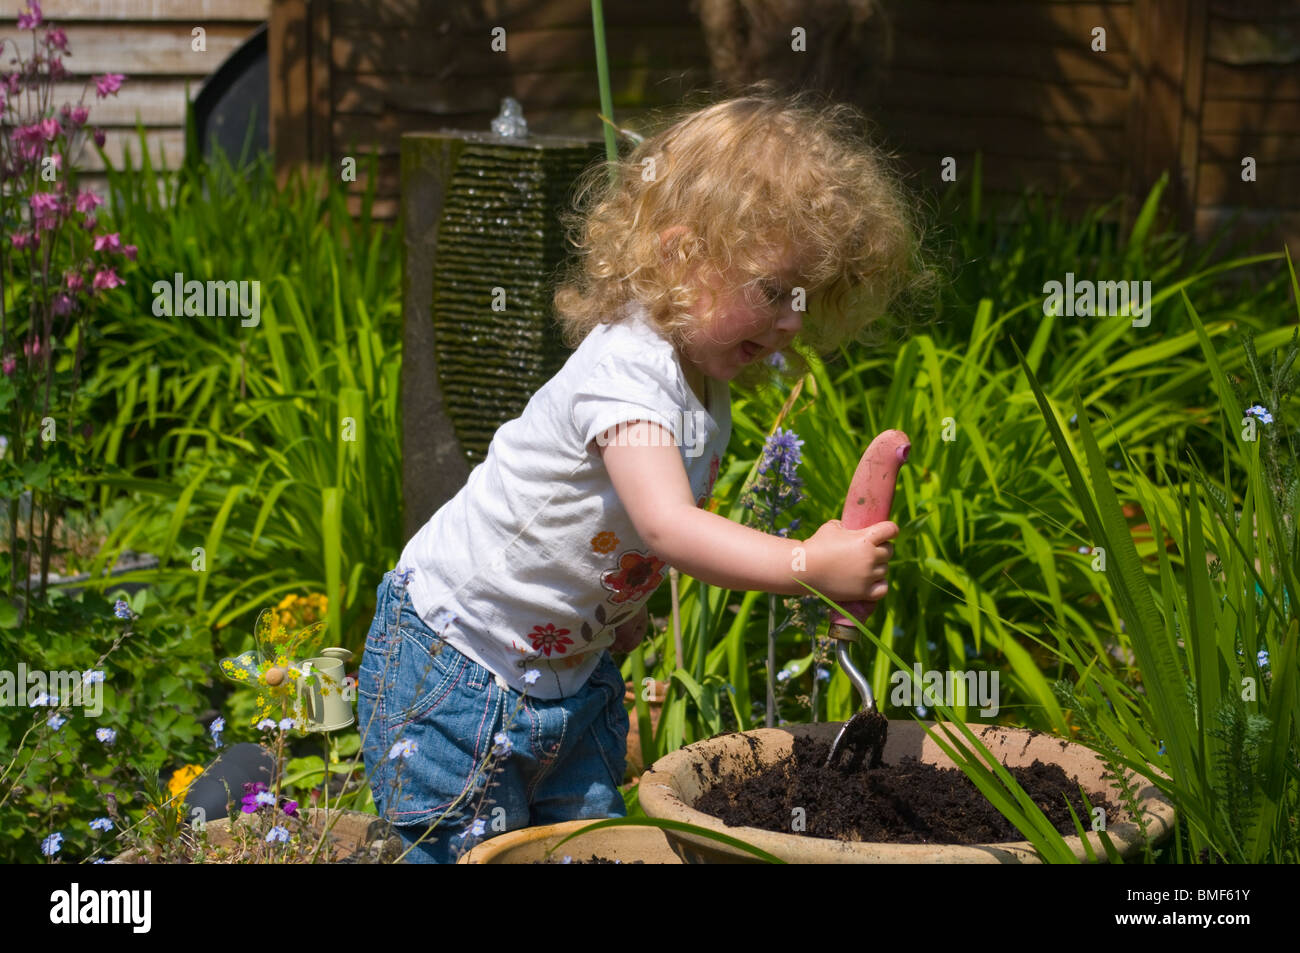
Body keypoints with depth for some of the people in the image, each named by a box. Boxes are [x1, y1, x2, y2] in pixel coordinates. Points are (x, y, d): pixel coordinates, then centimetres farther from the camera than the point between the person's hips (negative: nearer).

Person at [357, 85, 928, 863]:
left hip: (572, 666, 8)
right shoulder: (624, 371, -27)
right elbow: (668, 527, -39)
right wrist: (808, 566, -43)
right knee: (472, 853, 0)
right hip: (456, 662, -8)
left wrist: (622, 611, -1)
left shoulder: (709, 395, 2)